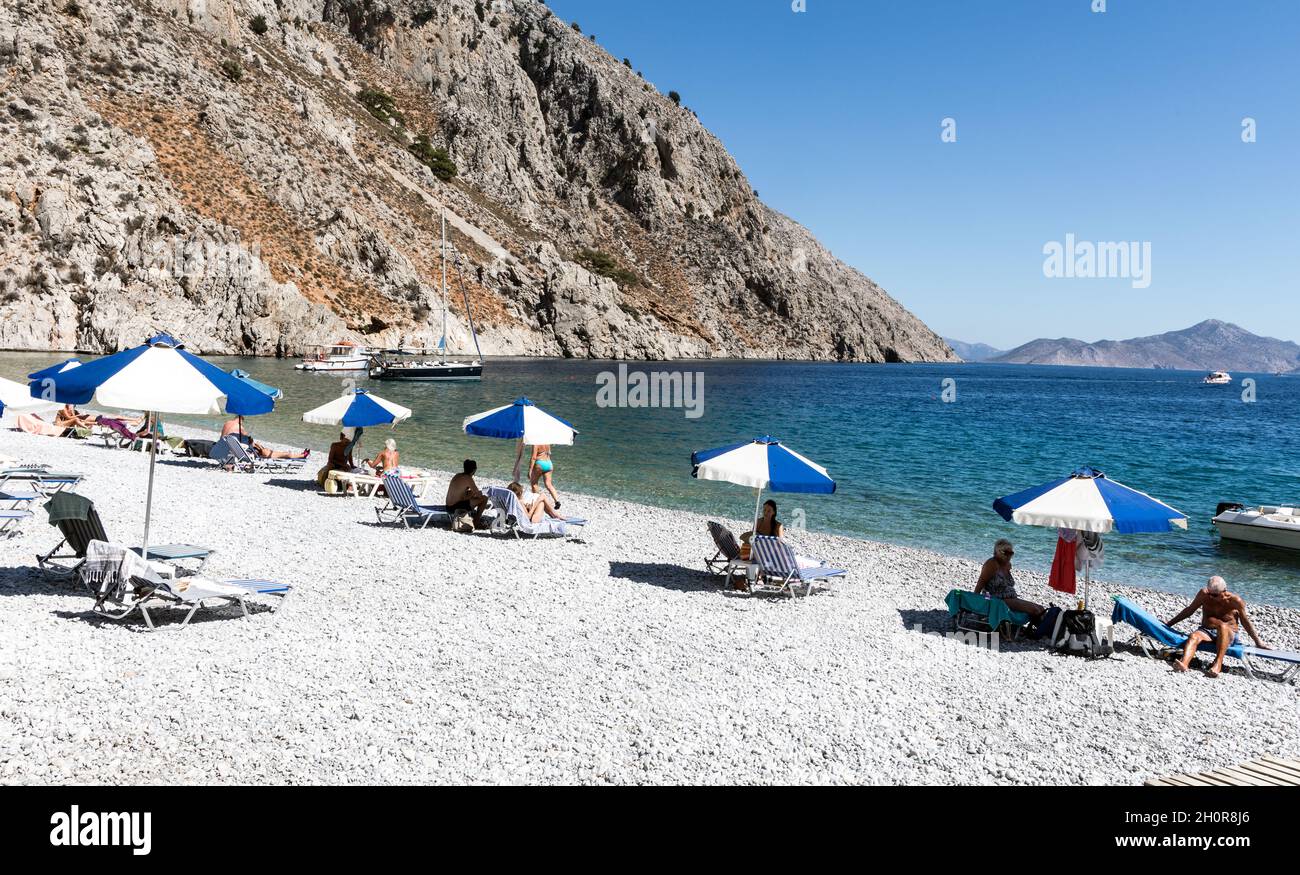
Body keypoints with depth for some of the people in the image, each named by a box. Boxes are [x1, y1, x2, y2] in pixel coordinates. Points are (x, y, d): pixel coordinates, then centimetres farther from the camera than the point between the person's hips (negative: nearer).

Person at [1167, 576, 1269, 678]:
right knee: (1193, 636, -33)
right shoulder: (1204, 595, -2)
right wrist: (1169, 624, 11)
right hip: (1206, 631, 2)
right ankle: (1184, 663, -62)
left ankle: (1218, 664, -50)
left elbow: (1245, 622, 5)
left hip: (1228, 635, -2)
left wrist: (1258, 642, 9)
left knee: (1223, 626, -39)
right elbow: (1190, 610, 10)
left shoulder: (1235, 600, -7)